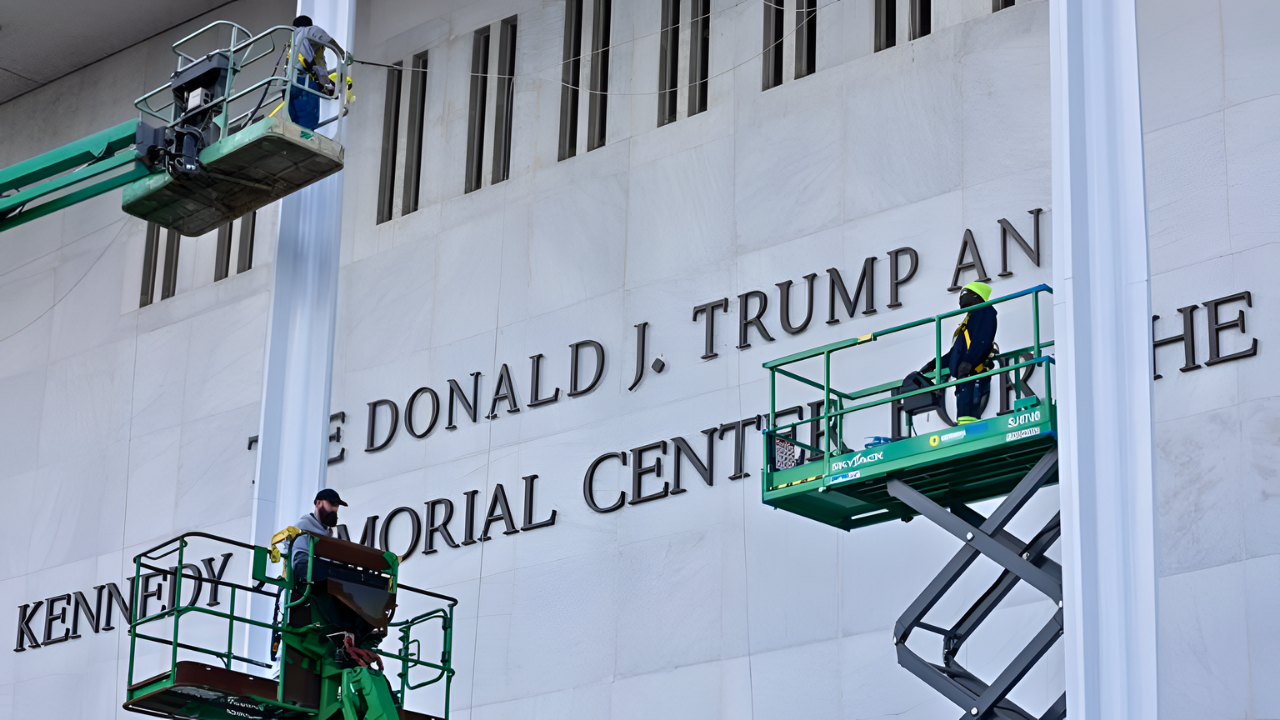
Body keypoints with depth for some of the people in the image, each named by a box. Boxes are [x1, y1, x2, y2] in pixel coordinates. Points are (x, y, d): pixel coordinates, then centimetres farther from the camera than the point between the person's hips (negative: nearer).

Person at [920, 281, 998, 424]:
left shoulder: (984, 312, 4)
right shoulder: (971, 318, 33)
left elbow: (982, 341, -13)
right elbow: (956, 352, 33)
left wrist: (968, 363, -25)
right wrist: (934, 365, 28)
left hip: (974, 375, -10)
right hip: (963, 377, 10)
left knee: (967, 416, -22)